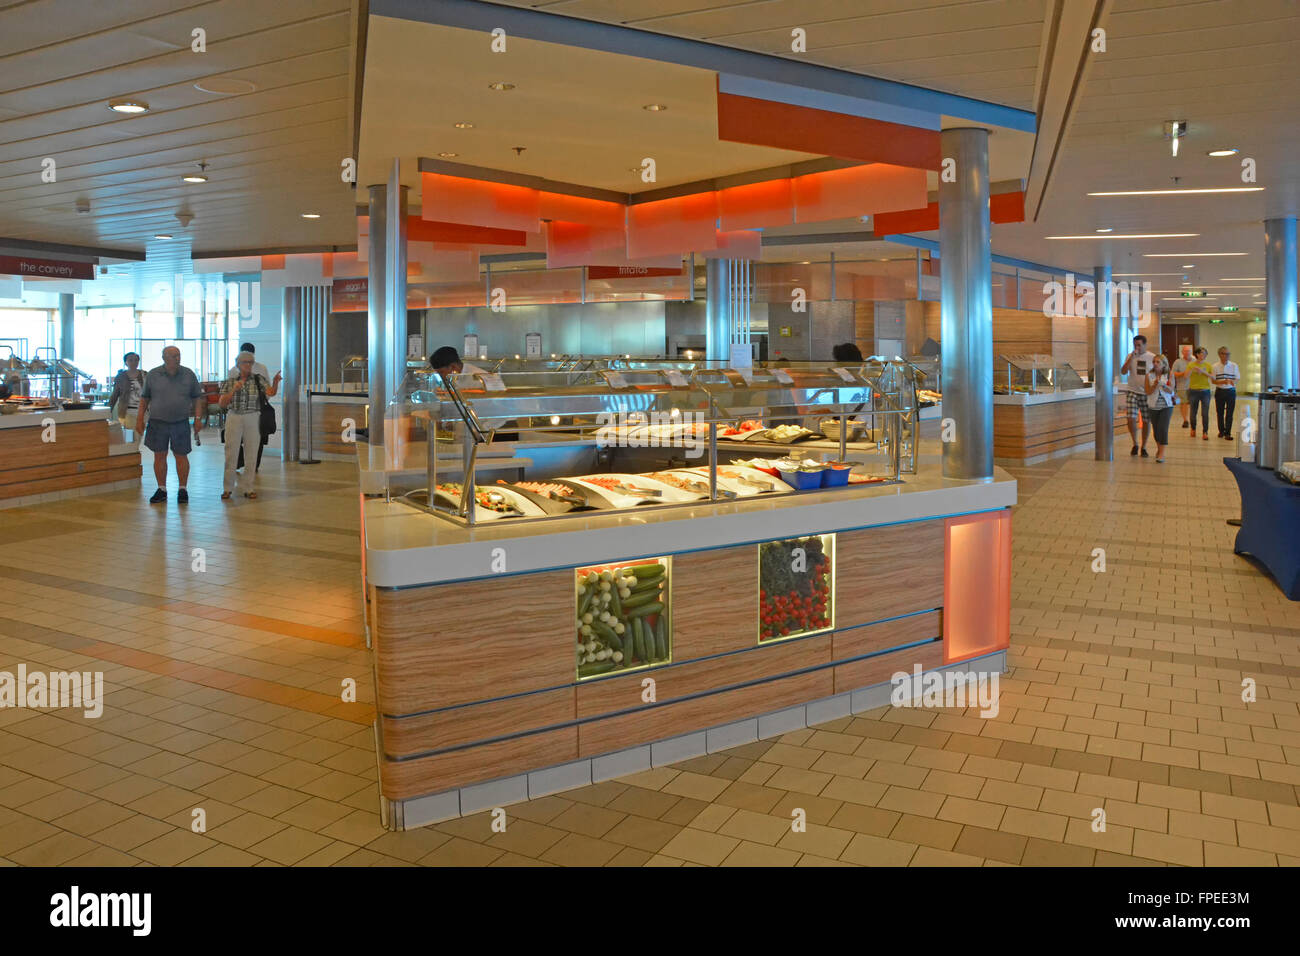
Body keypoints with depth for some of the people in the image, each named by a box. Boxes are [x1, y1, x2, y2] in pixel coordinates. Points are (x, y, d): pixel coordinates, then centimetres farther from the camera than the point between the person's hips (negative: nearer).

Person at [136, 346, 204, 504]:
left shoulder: (189, 374, 3)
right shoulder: (152, 375, 3)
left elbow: (197, 398, 6)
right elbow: (144, 399, 8)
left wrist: (198, 418, -2)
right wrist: (140, 418, 3)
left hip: (181, 423, -1)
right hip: (157, 423, 1)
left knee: (181, 456, 2)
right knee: (159, 456, 5)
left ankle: (182, 489, 13)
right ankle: (161, 490, 15)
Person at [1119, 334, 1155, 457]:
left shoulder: (1152, 357, 1)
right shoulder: (1130, 356, 2)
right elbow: (1123, 371, -10)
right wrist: (1132, 357, -18)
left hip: (1147, 393, 0)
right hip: (1133, 392, 0)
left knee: (1146, 421, 4)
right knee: (1131, 419, -10)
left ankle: (1144, 447, 17)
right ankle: (1135, 444, 12)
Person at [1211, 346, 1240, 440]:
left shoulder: (1234, 366, 0)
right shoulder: (1215, 366, -2)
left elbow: (1237, 379, 1)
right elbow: (1213, 380, -2)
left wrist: (1232, 381, -22)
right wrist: (1223, 382, -19)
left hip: (1231, 391, 0)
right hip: (1219, 391, 0)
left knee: (1230, 413, -3)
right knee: (1219, 413, 8)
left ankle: (1227, 433, 3)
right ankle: (1221, 431, 25)